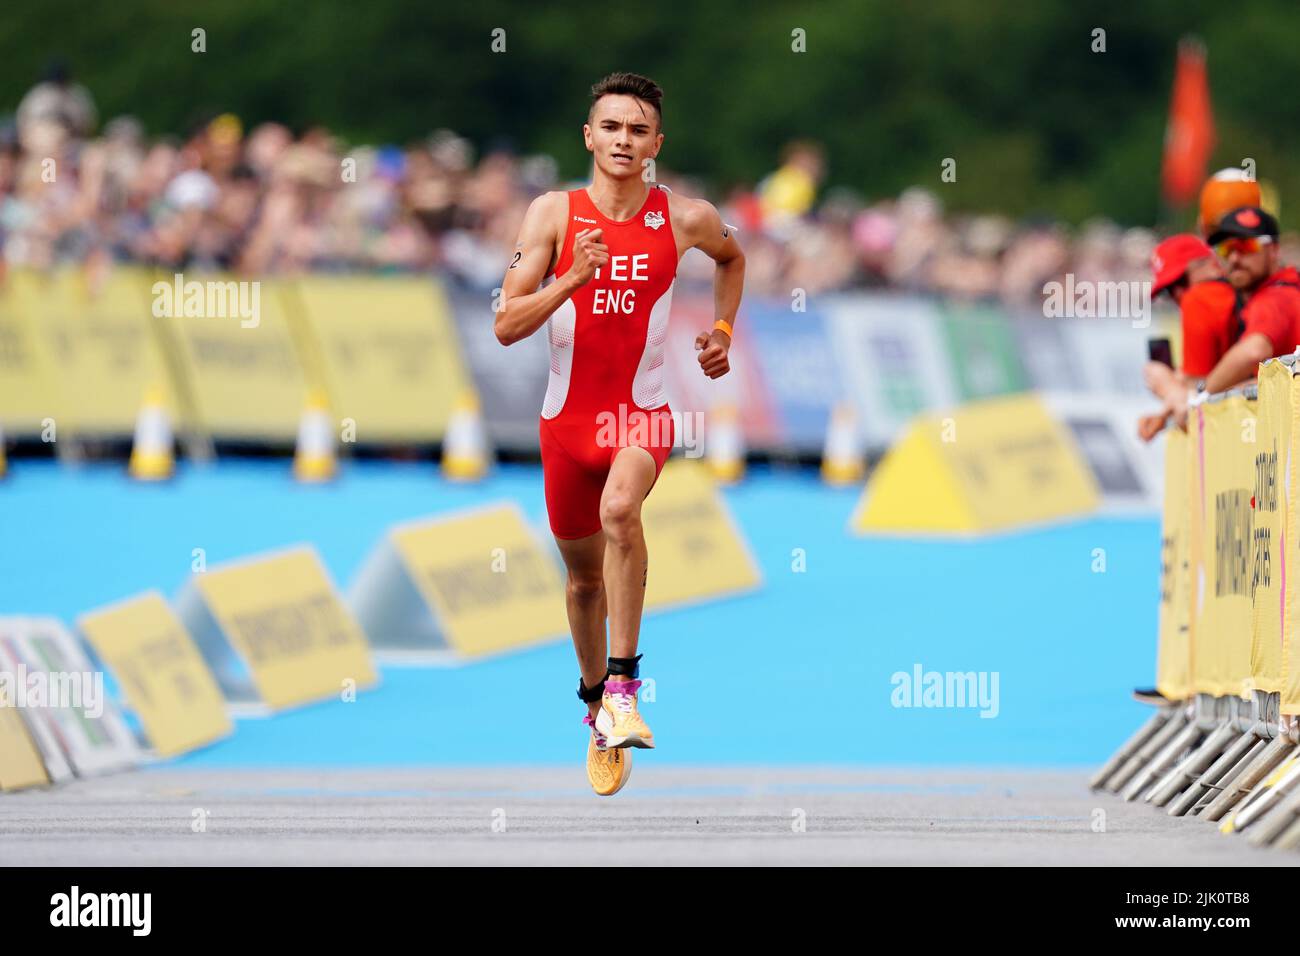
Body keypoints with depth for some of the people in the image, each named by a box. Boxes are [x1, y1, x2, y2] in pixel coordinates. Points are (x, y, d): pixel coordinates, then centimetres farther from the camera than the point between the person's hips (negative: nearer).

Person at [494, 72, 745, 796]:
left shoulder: (687, 219, -3)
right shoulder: (554, 214, -5)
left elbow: (733, 258, 23)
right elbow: (507, 326, -11)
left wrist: (723, 331, 11)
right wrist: (574, 279, -24)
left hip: (642, 412, -2)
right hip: (568, 416, 2)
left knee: (620, 512, -33)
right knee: (585, 576, 14)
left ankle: (624, 684, -26)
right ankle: (596, 704, 38)